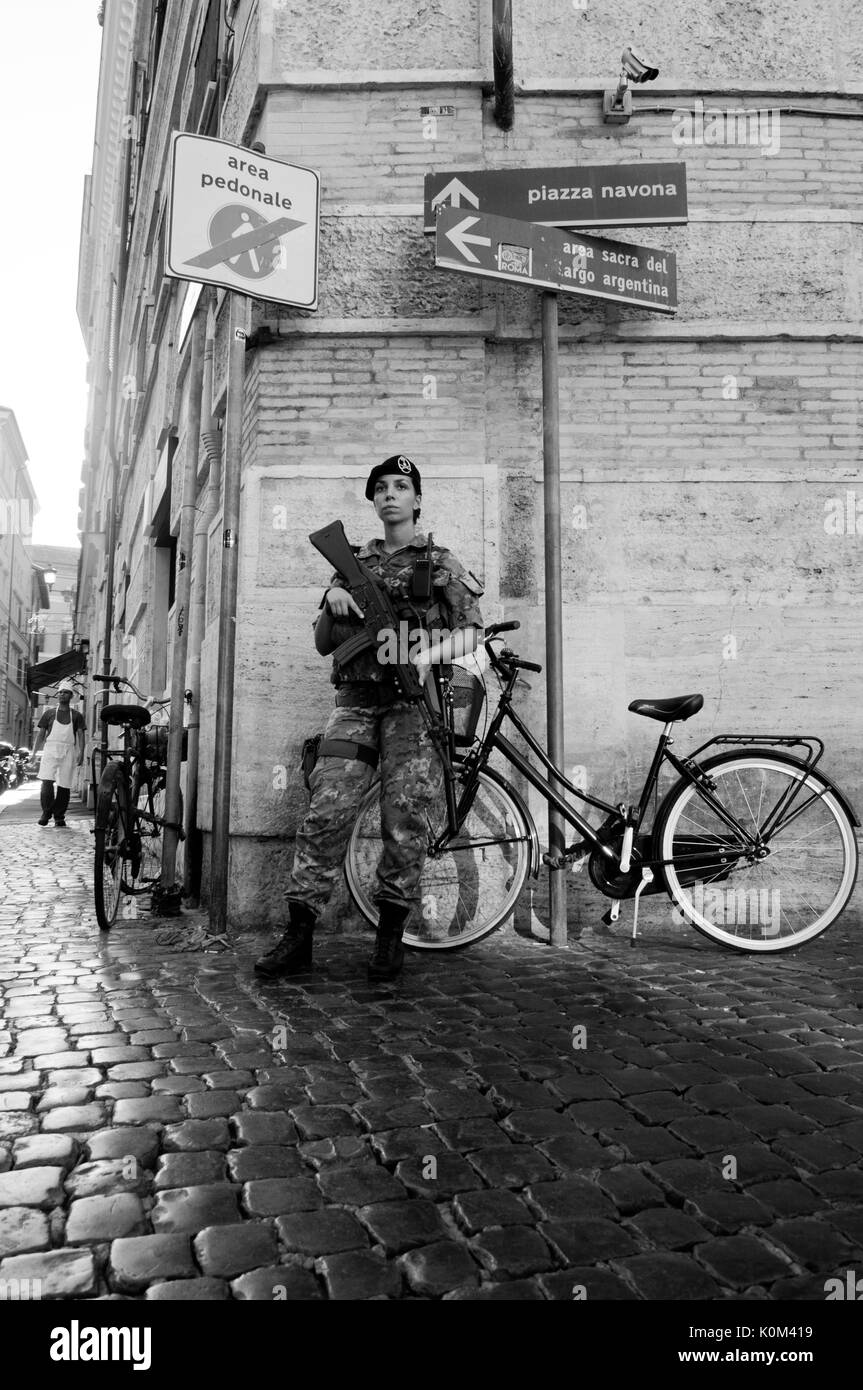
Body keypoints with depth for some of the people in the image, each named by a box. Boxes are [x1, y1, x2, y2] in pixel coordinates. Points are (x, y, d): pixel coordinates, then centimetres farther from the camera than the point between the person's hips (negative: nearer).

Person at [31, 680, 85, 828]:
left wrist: (81, 753, -9)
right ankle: (46, 813, -2)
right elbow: (41, 733, 11)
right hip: (50, 751, 0)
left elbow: (80, 734, 4)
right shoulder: (49, 713, 11)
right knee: (47, 782, -15)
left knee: (64, 786, -1)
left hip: (68, 753, 0)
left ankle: (59, 817, 9)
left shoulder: (76, 716, 11)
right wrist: (34, 752, 2)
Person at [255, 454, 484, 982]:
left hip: (412, 700, -2)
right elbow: (324, 643, 19)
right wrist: (332, 599, -1)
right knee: (327, 814, -6)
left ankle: (391, 937, 7)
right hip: (357, 700, 3)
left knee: (404, 820, -6)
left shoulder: (441, 563, 11)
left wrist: (429, 654, -15)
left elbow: (471, 630, 3)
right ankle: (299, 937, -1)